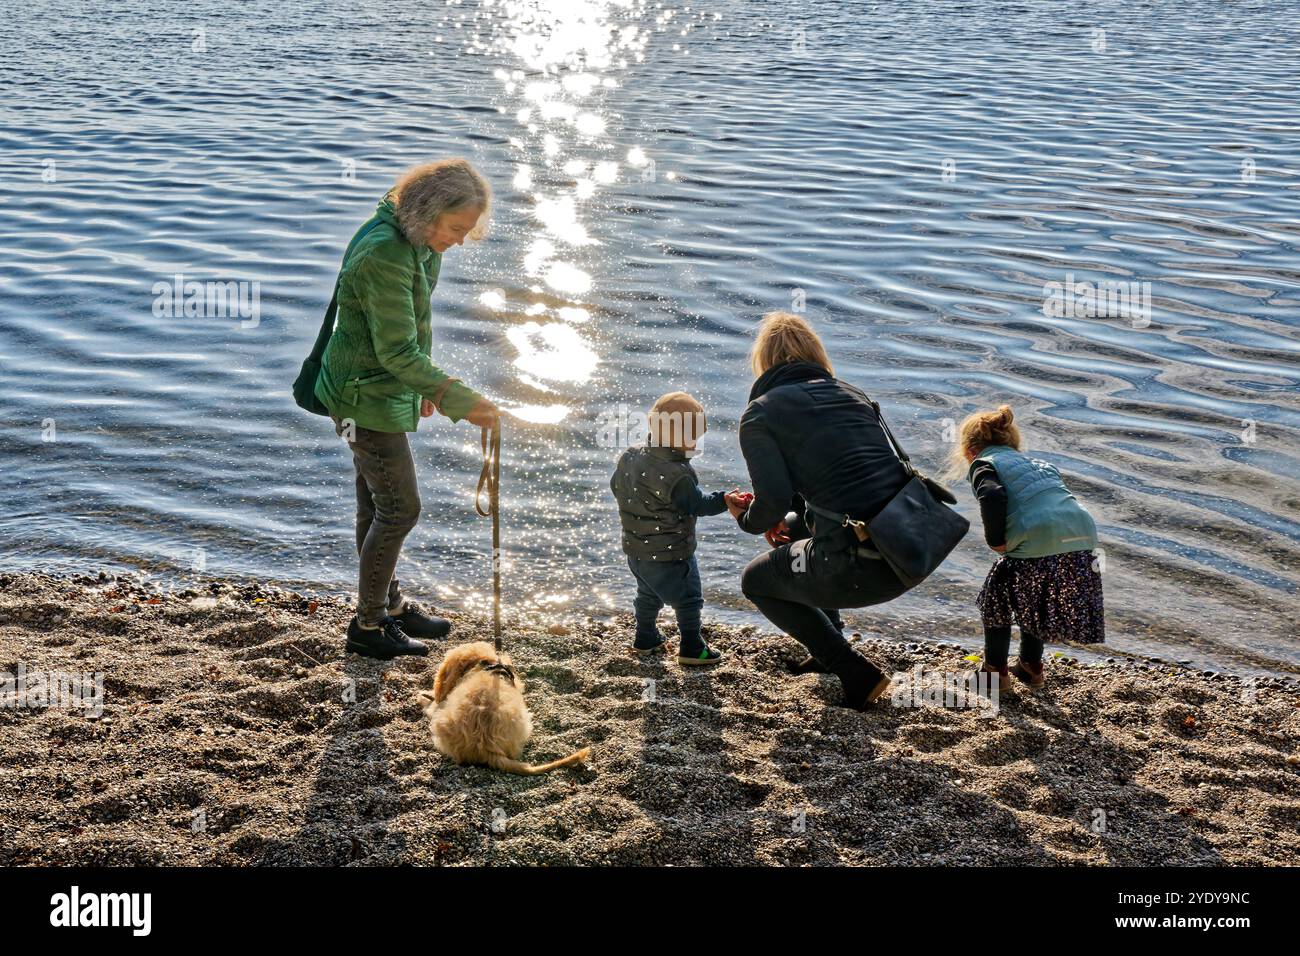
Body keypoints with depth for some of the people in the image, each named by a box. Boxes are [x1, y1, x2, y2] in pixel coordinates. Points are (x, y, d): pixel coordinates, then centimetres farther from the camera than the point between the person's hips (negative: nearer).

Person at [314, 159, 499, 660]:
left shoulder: (416, 240, 2)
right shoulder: (383, 254, -29)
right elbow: (396, 353, -28)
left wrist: (424, 385, 20)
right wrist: (460, 401, -28)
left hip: (385, 391, 9)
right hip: (367, 398, -9)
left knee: (377, 505, 20)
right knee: (400, 508, -1)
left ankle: (389, 604, 34)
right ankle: (367, 626, 12)